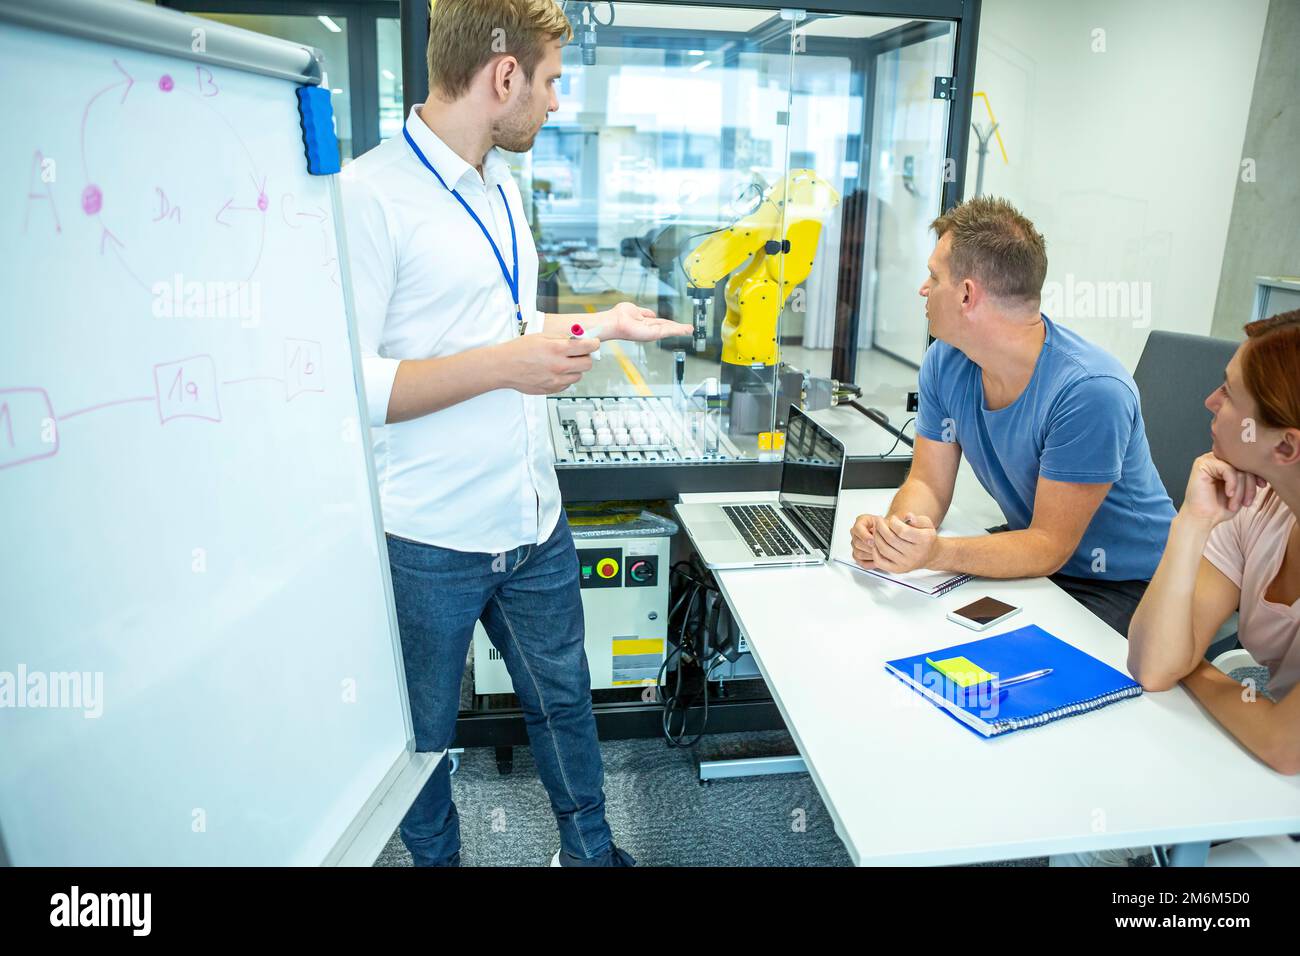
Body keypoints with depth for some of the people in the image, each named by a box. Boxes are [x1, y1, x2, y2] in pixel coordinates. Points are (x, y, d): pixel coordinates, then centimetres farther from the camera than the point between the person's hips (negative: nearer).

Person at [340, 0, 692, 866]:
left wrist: (602, 325, 16)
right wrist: (504, 365, -24)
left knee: (563, 697, 22)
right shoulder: (369, 195, -16)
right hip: (430, 542, -7)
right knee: (422, 734, 16)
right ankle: (436, 857, 43)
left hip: (535, 520, 7)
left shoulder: (500, 182, 11)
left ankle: (589, 849, 45)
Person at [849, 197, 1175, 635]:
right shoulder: (945, 362, -7)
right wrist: (892, 531, -26)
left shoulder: (1091, 391, -27)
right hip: (1031, 556, 5)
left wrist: (938, 553, -41)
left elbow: (1049, 546, -24)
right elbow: (928, 484, -3)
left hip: (1121, 584, -5)